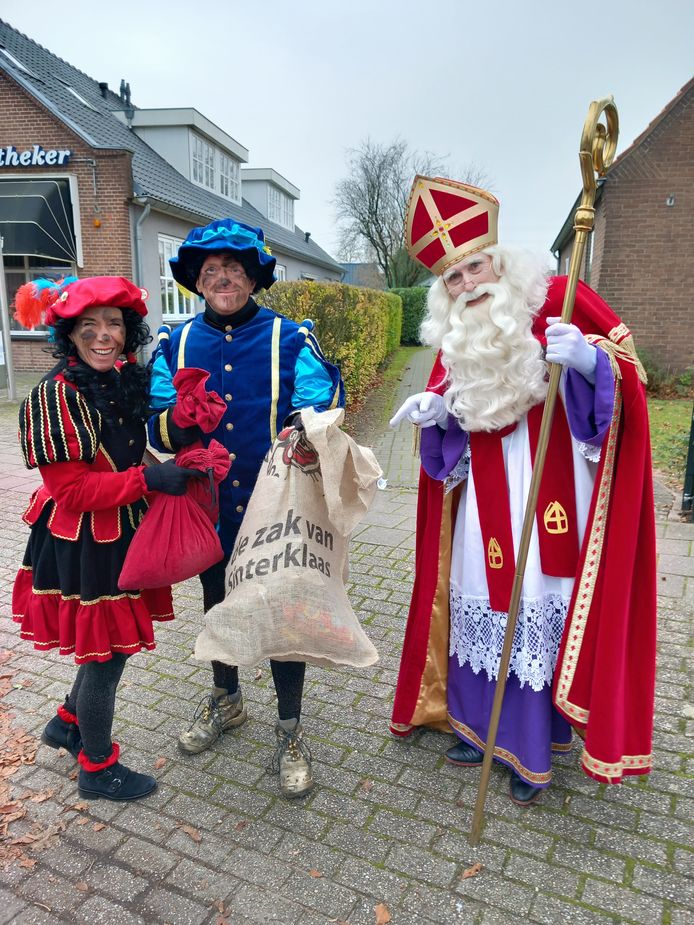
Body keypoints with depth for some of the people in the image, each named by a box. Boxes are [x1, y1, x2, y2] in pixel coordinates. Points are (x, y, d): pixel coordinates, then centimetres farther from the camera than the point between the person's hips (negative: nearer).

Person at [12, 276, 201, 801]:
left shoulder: (128, 380, 3)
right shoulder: (56, 396, -19)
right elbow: (71, 489, -21)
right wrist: (148, 478, -29)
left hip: (122, 536, 8)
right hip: (84, 547, -8)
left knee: (117, 641, 21)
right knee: (105, 654, 7)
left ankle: (68, 723, 48)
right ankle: (98, 769, 31)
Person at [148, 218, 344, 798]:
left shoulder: (291, 340, -5)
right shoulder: (177, 344, 3)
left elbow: (321, 408, -15)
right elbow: (156, 427, -5)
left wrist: (305, 428, -38)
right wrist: (176, 422, -28)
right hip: (209, 508, 4)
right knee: (217, 605, 21)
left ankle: (291, 732, 28)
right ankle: (226, 700, 47)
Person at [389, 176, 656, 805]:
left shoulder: (558, 300, -5)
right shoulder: (454, 336, 9)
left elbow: (626, 364, -8)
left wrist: (588, 357, -29)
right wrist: (435, 407, -2)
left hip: (550, 487, -4)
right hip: (484, 491, 5)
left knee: (540, 608, 0)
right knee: (477, 600, 9)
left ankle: (533, 753, 20)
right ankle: (475, 726, 30)